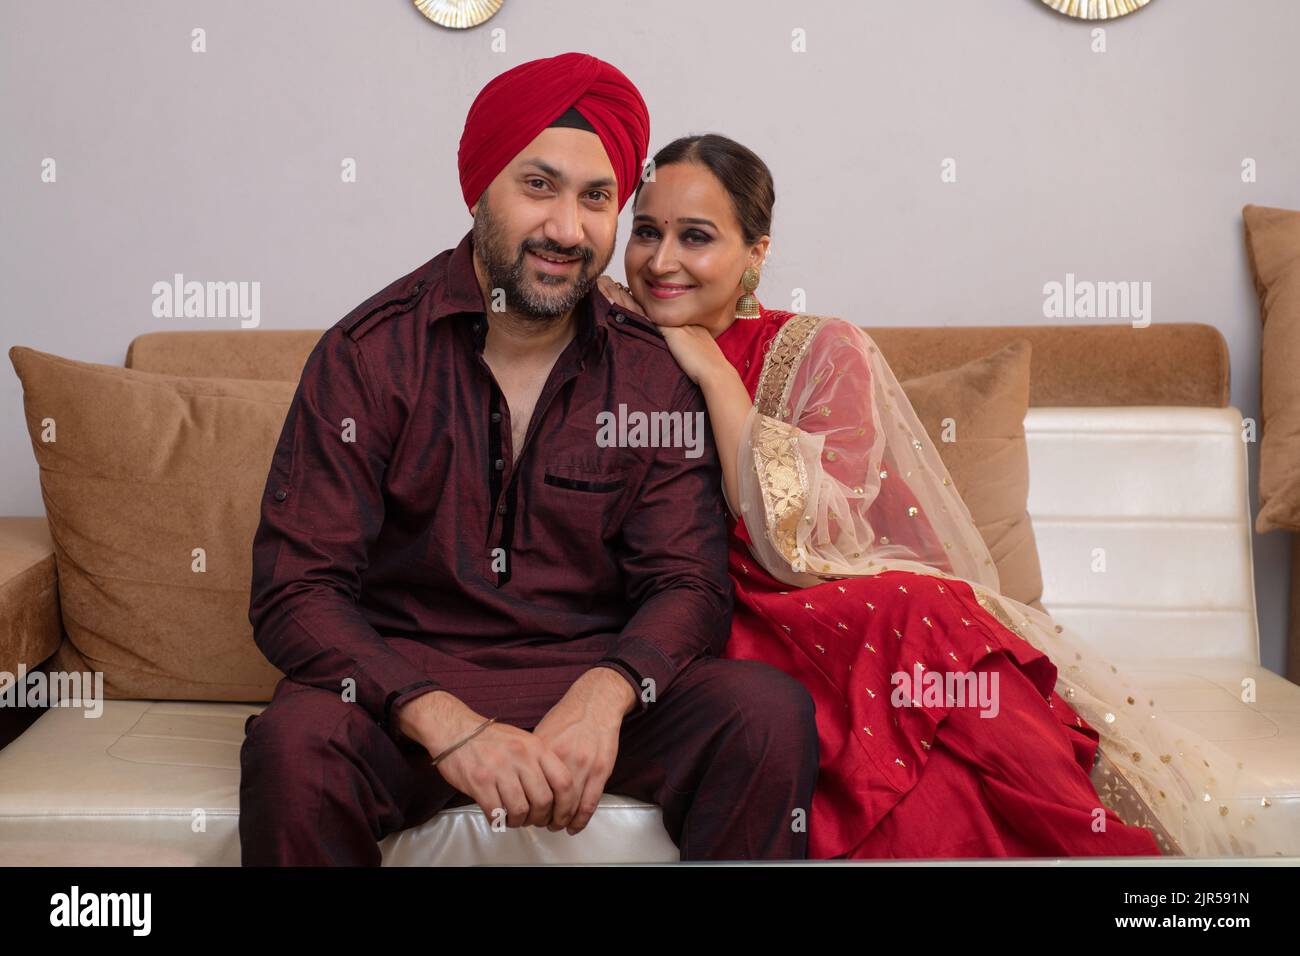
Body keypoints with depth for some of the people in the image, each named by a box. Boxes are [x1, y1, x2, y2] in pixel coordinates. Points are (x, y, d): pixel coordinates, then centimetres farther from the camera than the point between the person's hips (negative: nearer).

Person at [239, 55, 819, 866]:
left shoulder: (655, 374, 1)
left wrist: (605, 693, -25)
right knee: (293, 746, -33)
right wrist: (446, 723, -28)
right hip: (406, 676, -2)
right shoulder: (369, 354, -7)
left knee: (773, 713, -24)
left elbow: (688, 581, -2)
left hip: (595, 680, 2)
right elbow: (295, 591, -12)